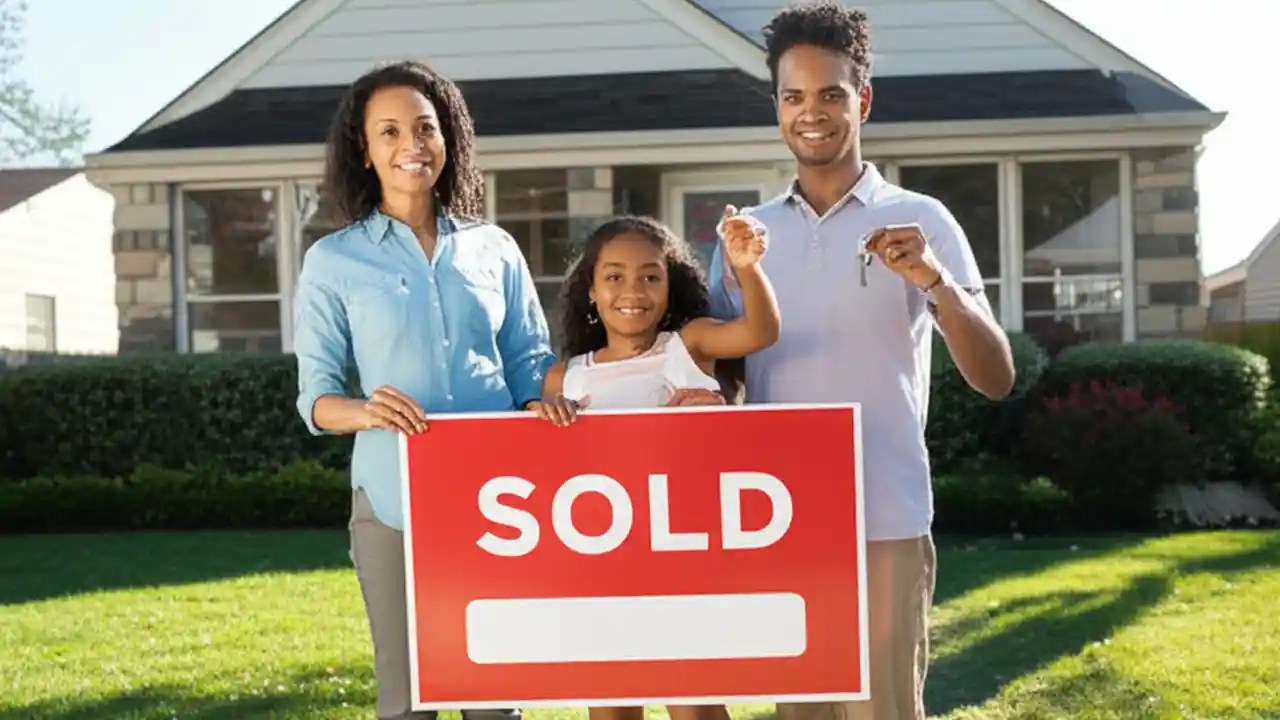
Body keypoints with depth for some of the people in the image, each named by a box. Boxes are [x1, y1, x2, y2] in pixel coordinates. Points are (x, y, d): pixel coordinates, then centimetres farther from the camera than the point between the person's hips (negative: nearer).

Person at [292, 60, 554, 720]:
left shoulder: (494, 248, 8)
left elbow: (532, 363, 11)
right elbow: (316, 399, 0)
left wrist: (545, 407, -11)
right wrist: (366, 412, -21)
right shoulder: (334, 260, 1)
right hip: (394, 498, -2)